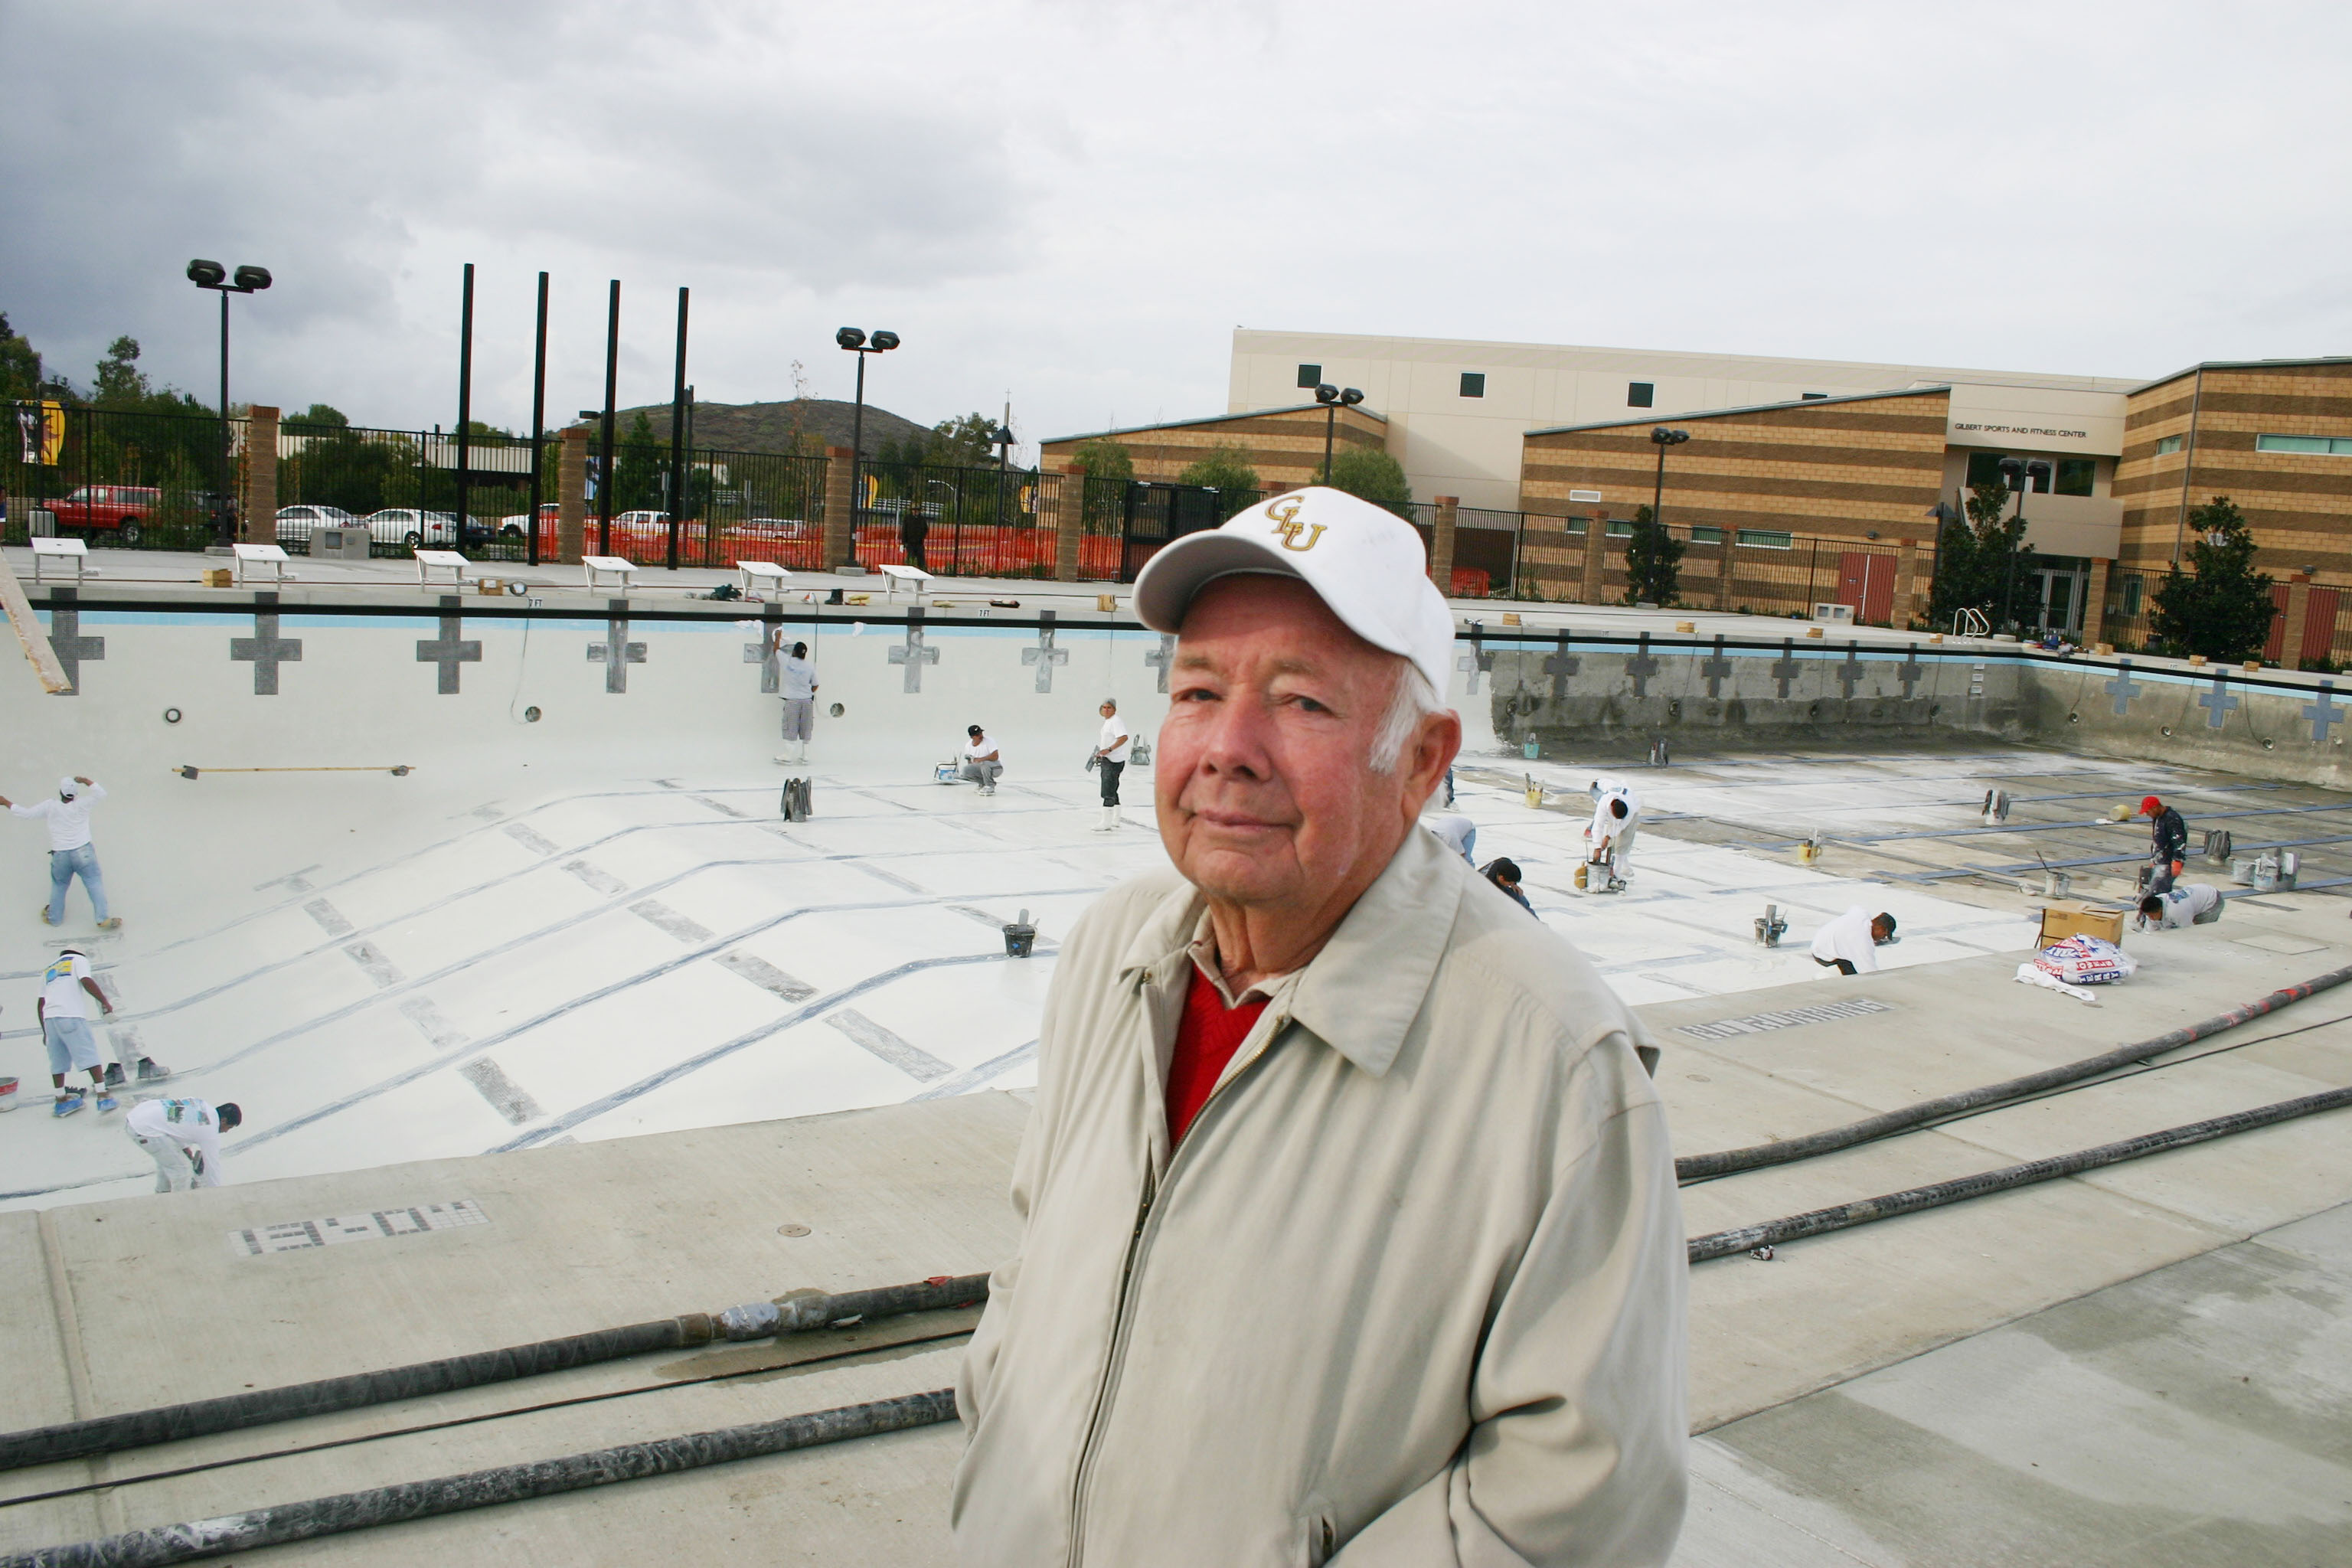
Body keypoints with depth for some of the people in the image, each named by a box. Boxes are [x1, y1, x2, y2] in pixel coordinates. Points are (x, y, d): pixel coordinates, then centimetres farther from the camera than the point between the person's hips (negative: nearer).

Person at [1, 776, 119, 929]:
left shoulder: (50, 806, -2)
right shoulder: (81, 804, -8)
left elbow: (26, 812, 6)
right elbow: (101, 793, -4)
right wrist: (85, 781, 4)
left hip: (59, 856, 3)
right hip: (82, 852, -2)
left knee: (59, 885, 22)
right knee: (94, 884, 1)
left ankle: (54, 917, 36)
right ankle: (103, 919, -5)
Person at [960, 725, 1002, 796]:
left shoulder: (989, 741, -17)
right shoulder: (968, 745, 1)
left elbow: (995, 757, -26)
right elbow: (969, 761, 12)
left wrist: (980, 760, -25)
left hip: (996, 768, -6)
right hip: (981, 767, 6)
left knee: (984, 763, -38)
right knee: (966, 770, -18)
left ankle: (990, 786, -17)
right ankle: (983, 783, 5)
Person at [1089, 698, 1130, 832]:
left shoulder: (1116, 721, -14)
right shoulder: (1107, 721, 18)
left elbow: (1124, 737, -27)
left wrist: (1109, 750, -30)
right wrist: (1100, 754, 26)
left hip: (1114, 762, -11)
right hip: (1107, 761, 11)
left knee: (1108, 792, -13)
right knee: (1112, 792, 15)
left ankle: (1106, 823, -14)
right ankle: (1115, 823, 22)